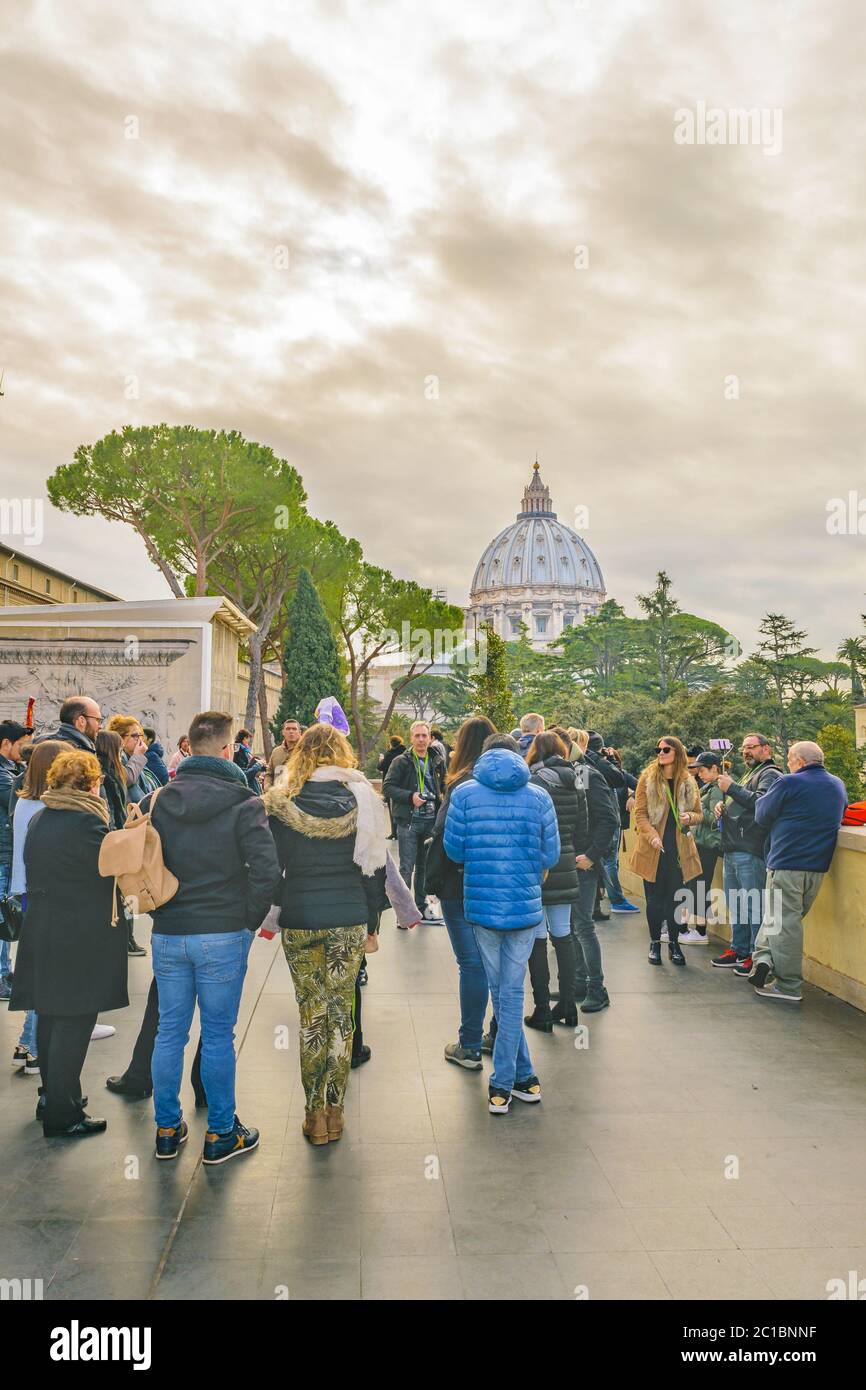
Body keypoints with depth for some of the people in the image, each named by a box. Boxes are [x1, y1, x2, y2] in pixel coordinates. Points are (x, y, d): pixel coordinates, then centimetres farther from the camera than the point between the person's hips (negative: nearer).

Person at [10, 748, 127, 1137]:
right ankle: (63, 1114, 7)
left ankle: (51, 1095, 31)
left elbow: (36, 873, 15)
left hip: (42, 929, 8)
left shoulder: (38, 820, 8)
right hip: (82, 937, -8)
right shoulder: (86, 821, -18)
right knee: (74, 1023, 0)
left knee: (50, 1016, 18)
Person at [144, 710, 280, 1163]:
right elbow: (266, 869, -17)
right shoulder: (243, 803, -10)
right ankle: (221, 1134, 18)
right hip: (223, 936, -4)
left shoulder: (157, 801, 2)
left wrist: (160, 909, 15)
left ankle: (167, 1129, 26)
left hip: (167, 935, 4)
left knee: (169, 1033, 14)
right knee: (217, 1036, 6)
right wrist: (252, 920, -3)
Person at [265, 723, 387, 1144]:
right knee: (340, 1010, 10)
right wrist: (372, 923, 12)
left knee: (311, 1014, 9)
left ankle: (314, 1114, 15)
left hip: (299, 921, -1)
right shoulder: (361, 799, -2)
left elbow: (271, 867, 0)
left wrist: (274, 910, 14)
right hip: (349, 921, 1)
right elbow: (375, 866, 3)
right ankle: (335, 1110, 18)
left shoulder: (281, 803, -5)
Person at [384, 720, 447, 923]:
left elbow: (445, 786, 21)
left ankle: (422, 906, 25)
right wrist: (410, 796, -19)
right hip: (409, 821, -4)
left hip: (431, 821, 4)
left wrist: (442, 796, 1)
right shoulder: (401, 762, -5)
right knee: (407, 868, -2)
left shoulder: (438, 761, 7)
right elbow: (387, 787, -8)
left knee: (425, 866, 15)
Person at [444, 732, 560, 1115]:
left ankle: (523, 1076, 19)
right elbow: (550, 856, 1)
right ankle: (503, 1082, 15)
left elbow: (453, 850, -1)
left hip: (482, 904, 0)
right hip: (525, 906, 1)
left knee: (501, 992, 14)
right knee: (512, 993, 11)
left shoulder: (464, 793, -4)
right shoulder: (539, 796, -3)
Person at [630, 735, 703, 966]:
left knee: (675, 898, 8)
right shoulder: (647, 778, -1)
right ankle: (655, 943, 18)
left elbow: (699, 815, 12)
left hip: (679, 849, 2)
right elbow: (640, 813, -5)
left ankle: (674, 943, 21)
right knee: (654, 899, 5)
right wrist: (652, 836, -18)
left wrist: (689, 817, -11)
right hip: (653, 850, -2)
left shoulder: (688, 782, 6)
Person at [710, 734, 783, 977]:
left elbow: (761, 803, -23)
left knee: (753, 904, -7)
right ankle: (739, 950, 23)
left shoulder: (770, 775, -5)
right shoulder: (748, 775, 24)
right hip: (732, 850, 10)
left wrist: (731, 788, -19)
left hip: (751, 851, -10)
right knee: (734, 903, 14)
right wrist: (723, 806, 10)